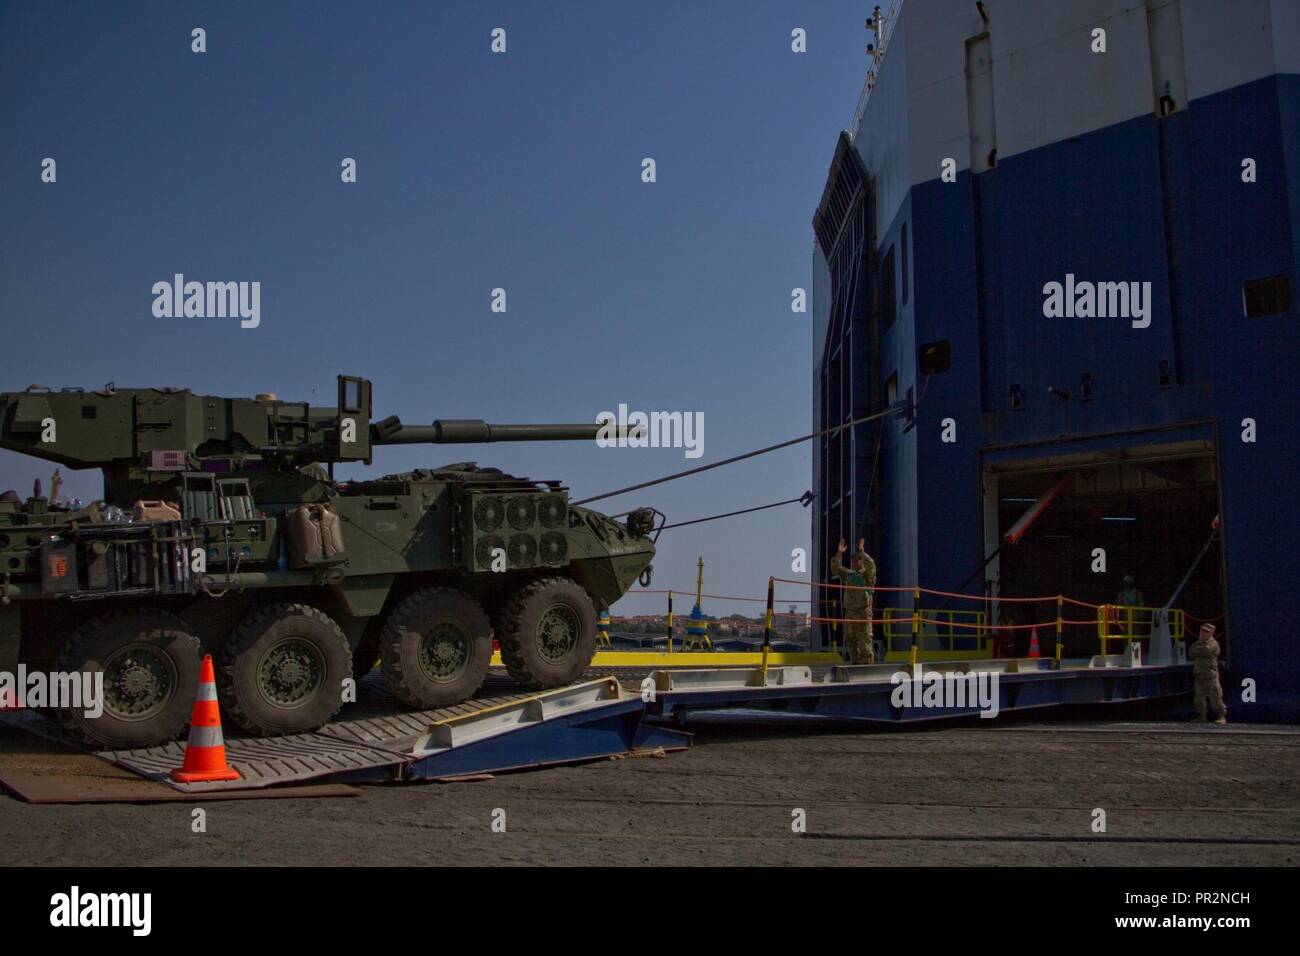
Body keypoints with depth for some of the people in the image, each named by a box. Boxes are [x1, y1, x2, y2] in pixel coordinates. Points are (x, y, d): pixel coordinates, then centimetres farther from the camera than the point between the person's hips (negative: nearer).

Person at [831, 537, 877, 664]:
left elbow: (870, 565, -21)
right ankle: (856, 665, 17)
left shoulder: (867, 574, 0)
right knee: (851, 640, 9)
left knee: (865, 641, -9)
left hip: (863, 612, -6)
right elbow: (836, 568, 11)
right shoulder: (848, 574, 17)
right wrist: (839, 553, 1)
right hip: (849, 612, 7)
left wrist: (862, 551, -21)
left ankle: (868, 665, -7)